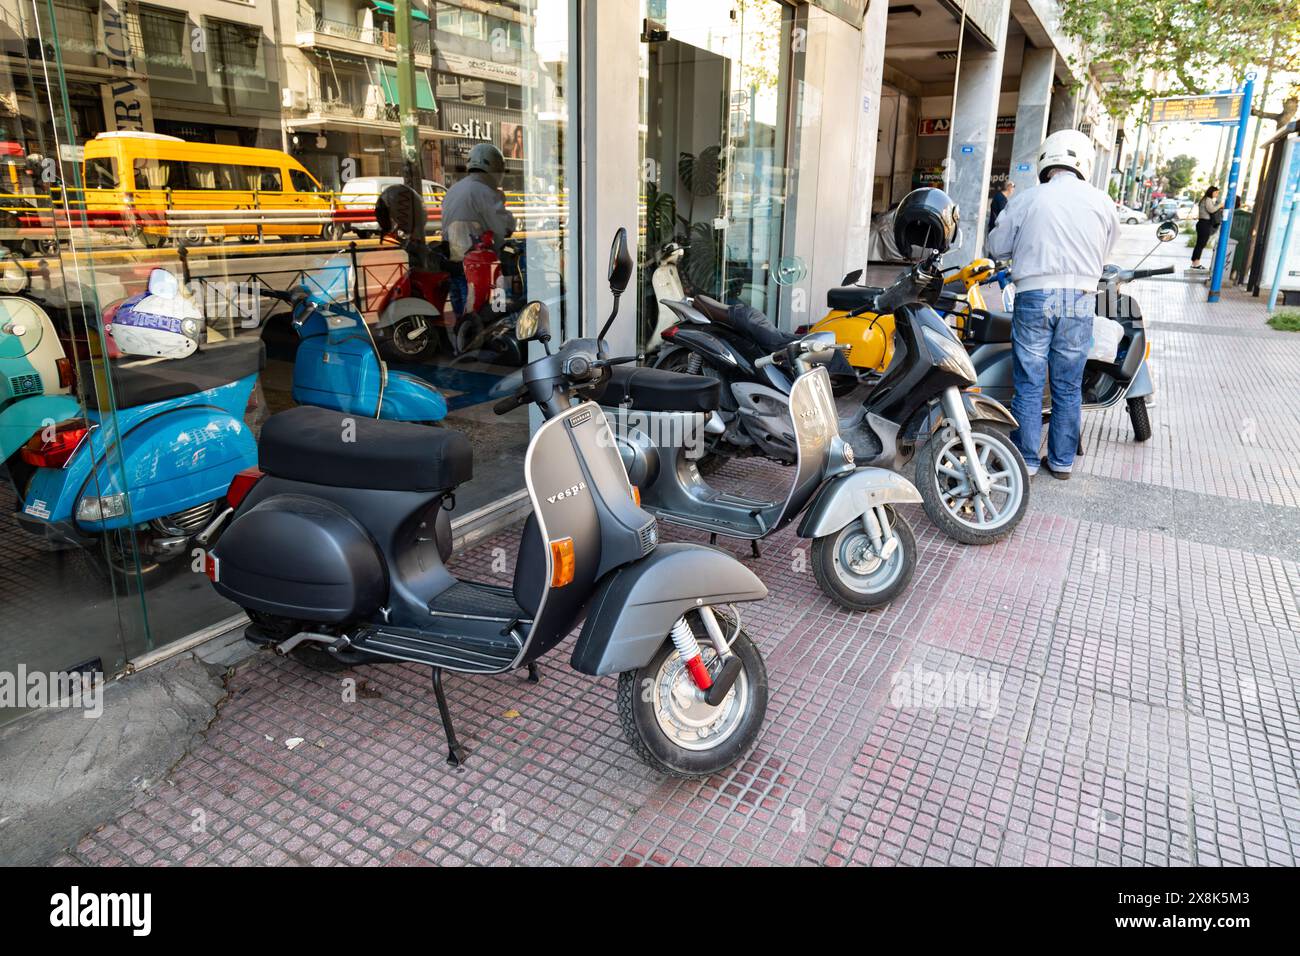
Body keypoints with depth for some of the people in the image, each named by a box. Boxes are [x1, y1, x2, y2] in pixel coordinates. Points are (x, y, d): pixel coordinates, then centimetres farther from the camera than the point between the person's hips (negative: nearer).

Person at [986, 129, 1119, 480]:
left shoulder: (1027, 199, 0)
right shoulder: (1103, 203, 5)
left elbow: (996, 246, 8)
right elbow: (1103, 254, 14)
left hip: (1034, 296, -2)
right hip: (1081, 299, 2)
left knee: (1029, 384, 5)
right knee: (1068, 386, 10)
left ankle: (1026, 459, 10)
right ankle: (1062, 461, 19)